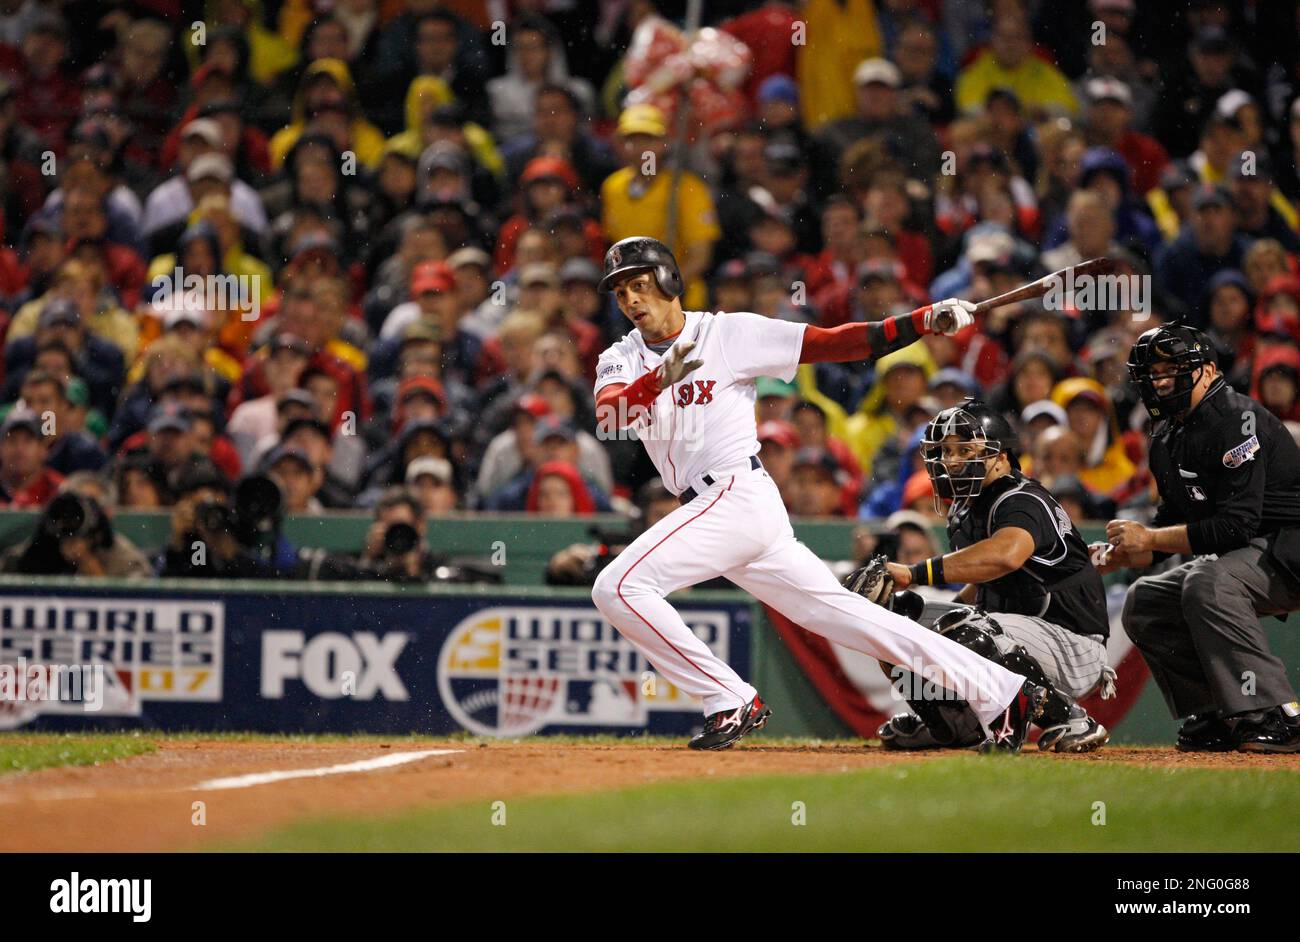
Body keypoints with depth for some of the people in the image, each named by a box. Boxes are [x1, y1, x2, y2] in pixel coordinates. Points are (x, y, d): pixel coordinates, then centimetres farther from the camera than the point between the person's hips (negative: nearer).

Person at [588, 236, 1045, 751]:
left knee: (618, 587, -18)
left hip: (737, 492, -7)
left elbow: (833, 343, -6)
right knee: (840, 612, 7)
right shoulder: (621, 360, 12)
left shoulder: (729, 333, -2)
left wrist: (926, 321, -17)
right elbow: (608, 415, -10)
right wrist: (657, 381, -32)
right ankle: (1001, 693, 10)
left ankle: (732, 703, -9)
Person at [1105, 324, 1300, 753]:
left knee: (1207, 583, -34)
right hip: (1243, 557, 10)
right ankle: (1220, 718, 3)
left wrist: (1148, 539, -20)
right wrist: (1120, 553, -3)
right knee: (1143, 603, 6)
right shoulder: (1167, 438, 10)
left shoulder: (1236, 420, -20)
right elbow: (1173, 524, 17)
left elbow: (1237, 525, -26)